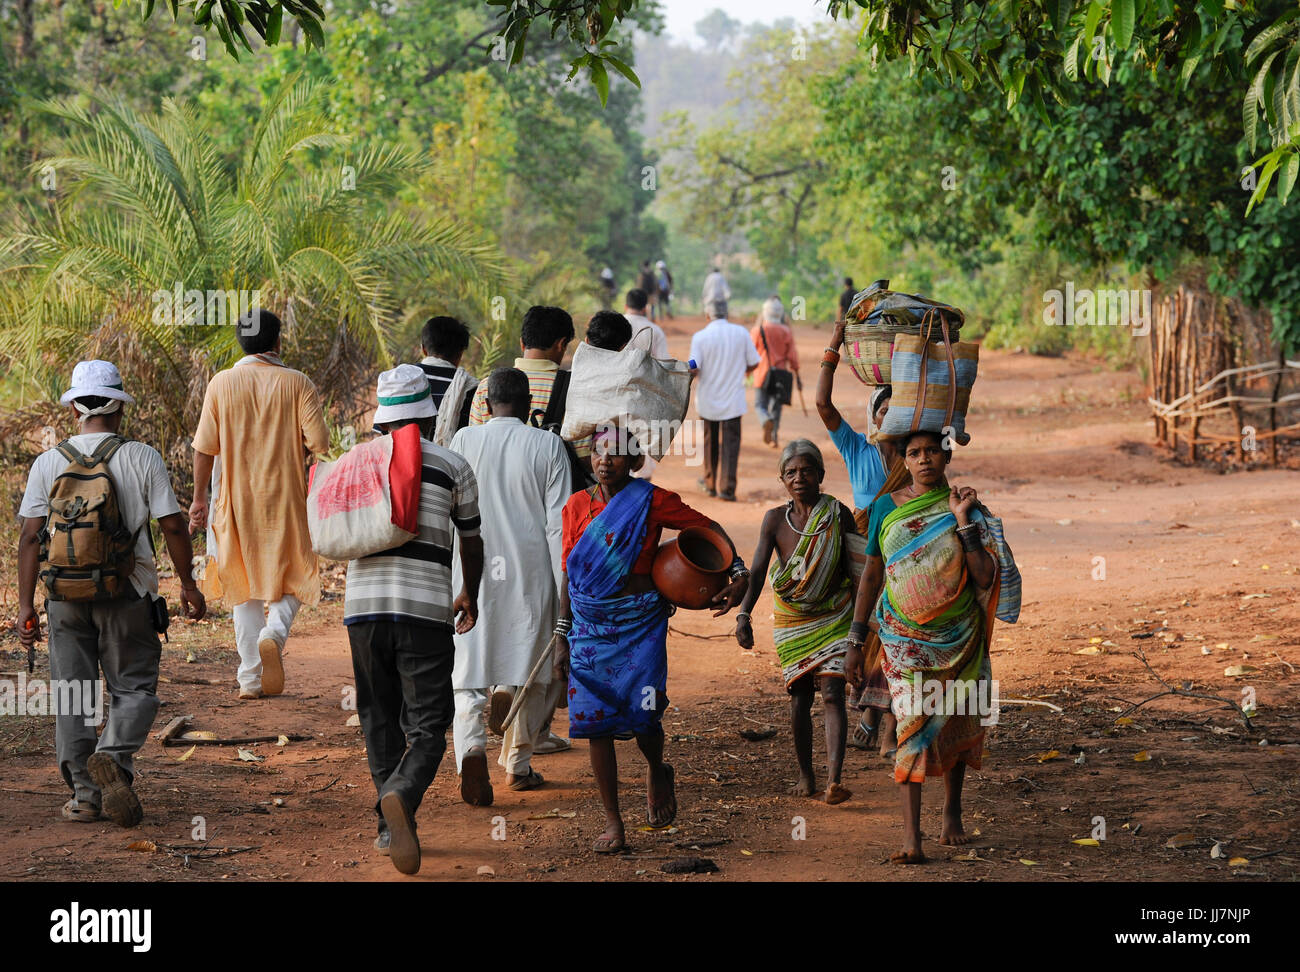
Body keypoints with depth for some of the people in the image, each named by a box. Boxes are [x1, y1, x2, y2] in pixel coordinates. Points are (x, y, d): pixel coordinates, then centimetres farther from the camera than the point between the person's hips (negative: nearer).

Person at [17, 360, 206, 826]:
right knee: (133, 688, 6)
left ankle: (84, 793, 7)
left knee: (73, 695, 9)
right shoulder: (141, 457, -4)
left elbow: (31, 536, -2)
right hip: (127, 595, -2)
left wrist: (25, 605, 2)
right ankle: (114, 756, -20)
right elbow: (172, 526, -5)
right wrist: (187, 585, 6)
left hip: (66, 595, 2)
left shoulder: (47, 463, 1)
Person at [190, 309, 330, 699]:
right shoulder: (297, 383, -5)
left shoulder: (221, 384, -1)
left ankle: (252, 677, 10)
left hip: (237, 501, 2)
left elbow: (204, 447, -1)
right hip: (286, 498, -2)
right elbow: (320, 443, -10)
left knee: (244, 585, 12)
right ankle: (275, 632, -20)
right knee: (292, 578, 11)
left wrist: (199, 498, 7)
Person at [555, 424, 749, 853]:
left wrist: (738, 573, -9)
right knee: (596, 721, -1)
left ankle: (657, 772, 28)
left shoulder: (651, 501, -3)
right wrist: (562, 637, 10)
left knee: (642, 715, -9)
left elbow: (709, 528, 5)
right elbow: (569, 575, 12)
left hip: (639, 620, -3)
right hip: (590, 622, 3)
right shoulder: (577, 505, 7)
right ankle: (612, 822, 7)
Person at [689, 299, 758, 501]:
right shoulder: (741, 333, -3)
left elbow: (694, 369, -16)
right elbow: (754, 363, 3)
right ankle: (726, 488, -7)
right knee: (730, 443, 2)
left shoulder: (700, 337, -9)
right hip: (733, 399, 0)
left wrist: (696, 378, 6)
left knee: (710, 443, 15)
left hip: (708, 399, 0)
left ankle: (711, 484, 27)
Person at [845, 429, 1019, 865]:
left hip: (959, 637, 1)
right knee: (911, 725, -11)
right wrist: (855, 641, 6)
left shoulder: (968, 509, -2)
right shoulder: (887, 507, 0)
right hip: (904, 639, -1)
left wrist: (963, 522, -18)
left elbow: (985, 577, -11)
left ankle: (952, 811, 36)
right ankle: (911, 836, -14)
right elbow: (871, 573, 7)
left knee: (955, 723, 13)